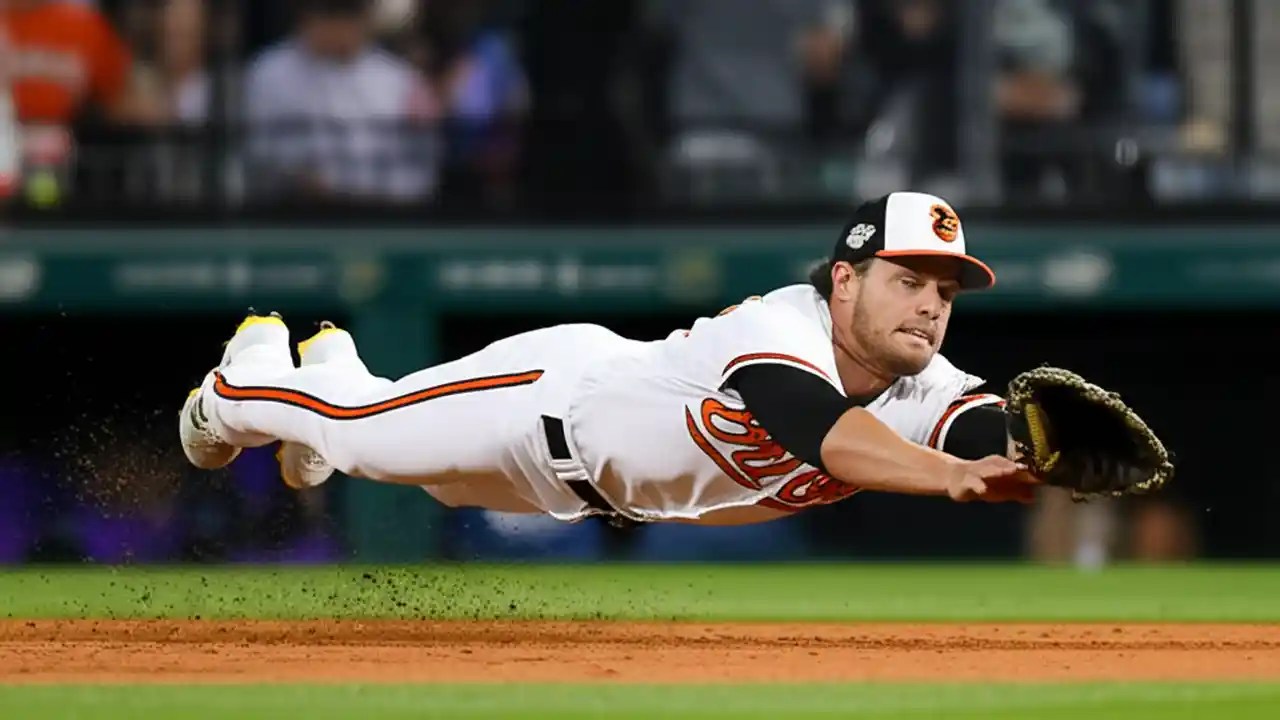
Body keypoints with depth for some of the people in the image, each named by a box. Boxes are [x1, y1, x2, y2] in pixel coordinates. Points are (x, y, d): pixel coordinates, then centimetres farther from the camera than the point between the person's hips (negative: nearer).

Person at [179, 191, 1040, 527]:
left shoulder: (925, 389, -26)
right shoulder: (779, 331, -43)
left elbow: (1000, 439, -44)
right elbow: (828, 433, -62)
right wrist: (952, 476, -78)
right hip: (552, 392, -6)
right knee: (353, 429, 17)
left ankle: (334, 362, 63)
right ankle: (251, 377, 50)